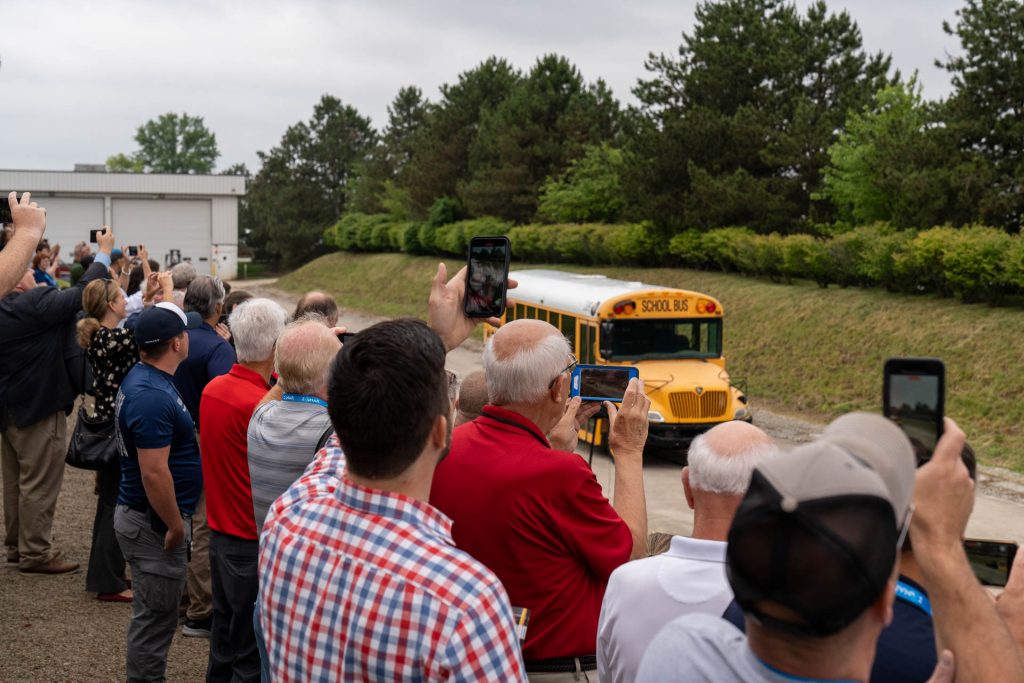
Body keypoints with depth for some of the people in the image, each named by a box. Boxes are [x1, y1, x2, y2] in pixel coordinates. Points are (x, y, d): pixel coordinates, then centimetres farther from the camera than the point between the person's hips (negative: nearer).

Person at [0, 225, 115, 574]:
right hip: (39, 407, -9)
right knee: (40, 483, -1)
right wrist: (104, 253, -5)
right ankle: (35, 553, 5)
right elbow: (81, 293, -17)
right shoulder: (32, 304, -21)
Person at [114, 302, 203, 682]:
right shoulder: (153, 397, -25)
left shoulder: (143, 378, 7)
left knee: (153, 614, 19)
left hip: (140, 515, 10)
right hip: (153, 523, -10)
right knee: (156, 617, 1)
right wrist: (175, 525, -18)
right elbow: (153, 472, -27)